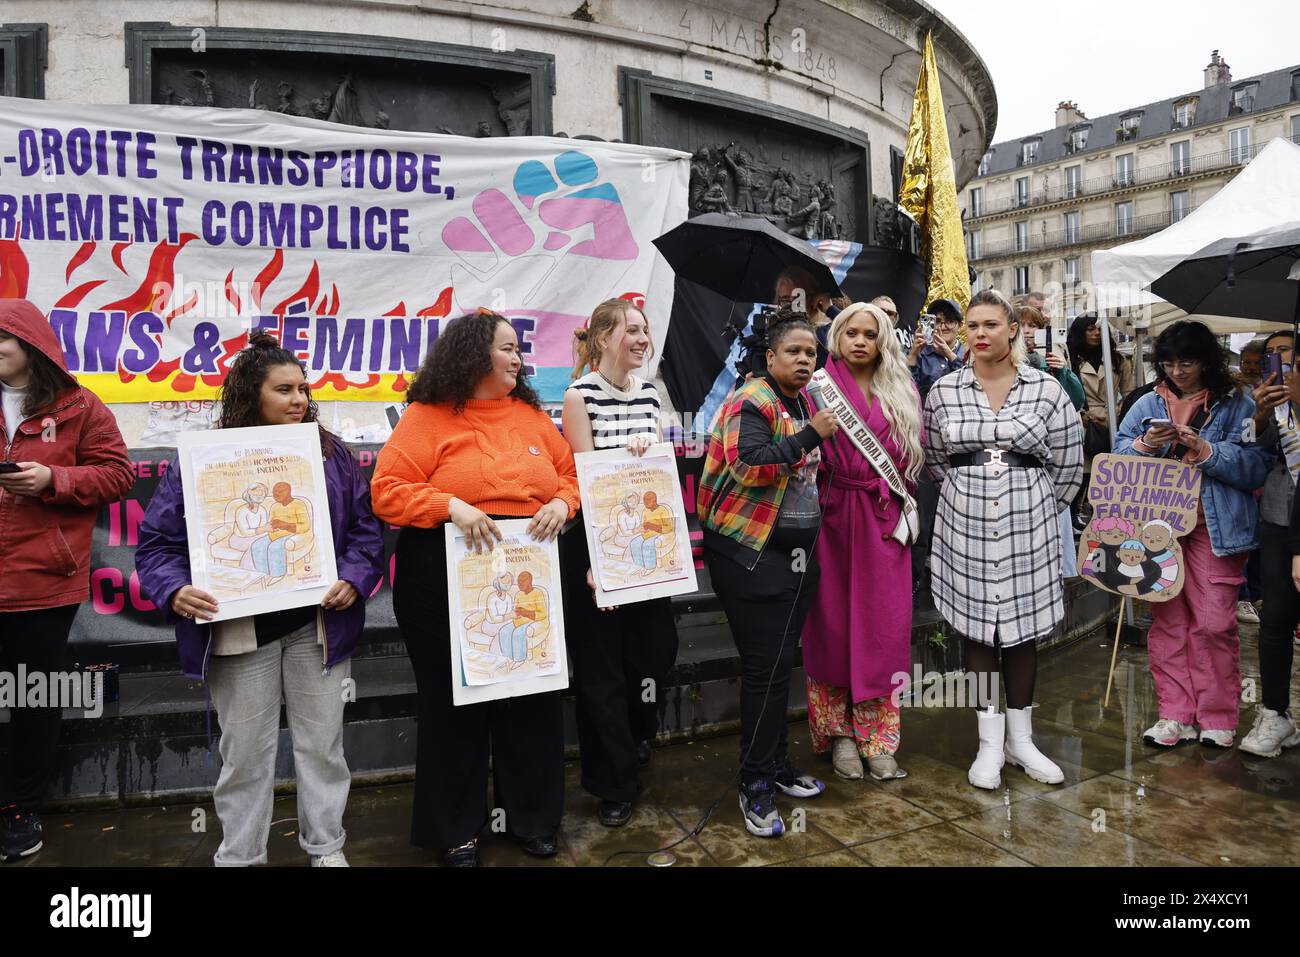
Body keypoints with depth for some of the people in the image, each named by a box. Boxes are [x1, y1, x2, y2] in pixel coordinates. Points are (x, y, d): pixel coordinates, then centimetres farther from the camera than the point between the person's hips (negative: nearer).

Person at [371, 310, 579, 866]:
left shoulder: (532, 415, 11)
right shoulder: (426, 417, -4)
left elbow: (571, 476, 15)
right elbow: (388, 492, -11)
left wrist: (562, 503, -6)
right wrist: (451, 506, -23)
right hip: (448, 580, -4)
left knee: (533, 696, 11)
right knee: (455, 703, 8)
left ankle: (533, 818, 31)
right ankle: (455, 830, 28)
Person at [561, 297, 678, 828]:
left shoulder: (649, 392, 9)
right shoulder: (580, 395, -9)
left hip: (646, 543, 6)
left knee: (658, 645, 11)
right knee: (602, 665, 4)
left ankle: (636, 737, 41)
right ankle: (614, 783, 20)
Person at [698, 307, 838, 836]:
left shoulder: (804, 402, 15)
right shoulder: (751, 402, -13)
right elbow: (751, 466, -29)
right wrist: (811, 434, -25)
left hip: (799, 550, 8)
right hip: (751, 553, -8)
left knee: (781, 662, 15)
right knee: (764, 668, -5)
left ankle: (777, 765, 29)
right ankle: (755, 787, 8)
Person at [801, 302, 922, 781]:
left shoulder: (902, 394, 12)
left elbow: (913, 459, 14)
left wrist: (906, 512, 7)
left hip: (884, 521, 3)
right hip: (833, 519, -3)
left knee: (884, 626, 3)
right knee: (833, 624, 3)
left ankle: (878, 736, 15)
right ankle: (838, 732, 17)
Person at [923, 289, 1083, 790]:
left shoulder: (1046, 390, -1)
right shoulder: (943, 390, 1)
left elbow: (1068, 466, 5)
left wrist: (1035, 505, 8)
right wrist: (969, 494, 11)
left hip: (1029, 524, 0)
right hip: (964, 524, 1)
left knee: (1022, 628, 7)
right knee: (974, 626, 4)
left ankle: (1020, 739, 22)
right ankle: (990, 743, 16)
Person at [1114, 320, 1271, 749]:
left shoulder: (1236, 406, 3)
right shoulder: (1148, 404, 12)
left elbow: (1256, 467, -6)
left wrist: (1205, 450, -18)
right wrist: (1145, 445, -11)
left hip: (1216, 529, -3)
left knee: (1214, 624, -4)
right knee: (1167, 619, 6)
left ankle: (1217, 717, 11)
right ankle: (1175, 715, 15)